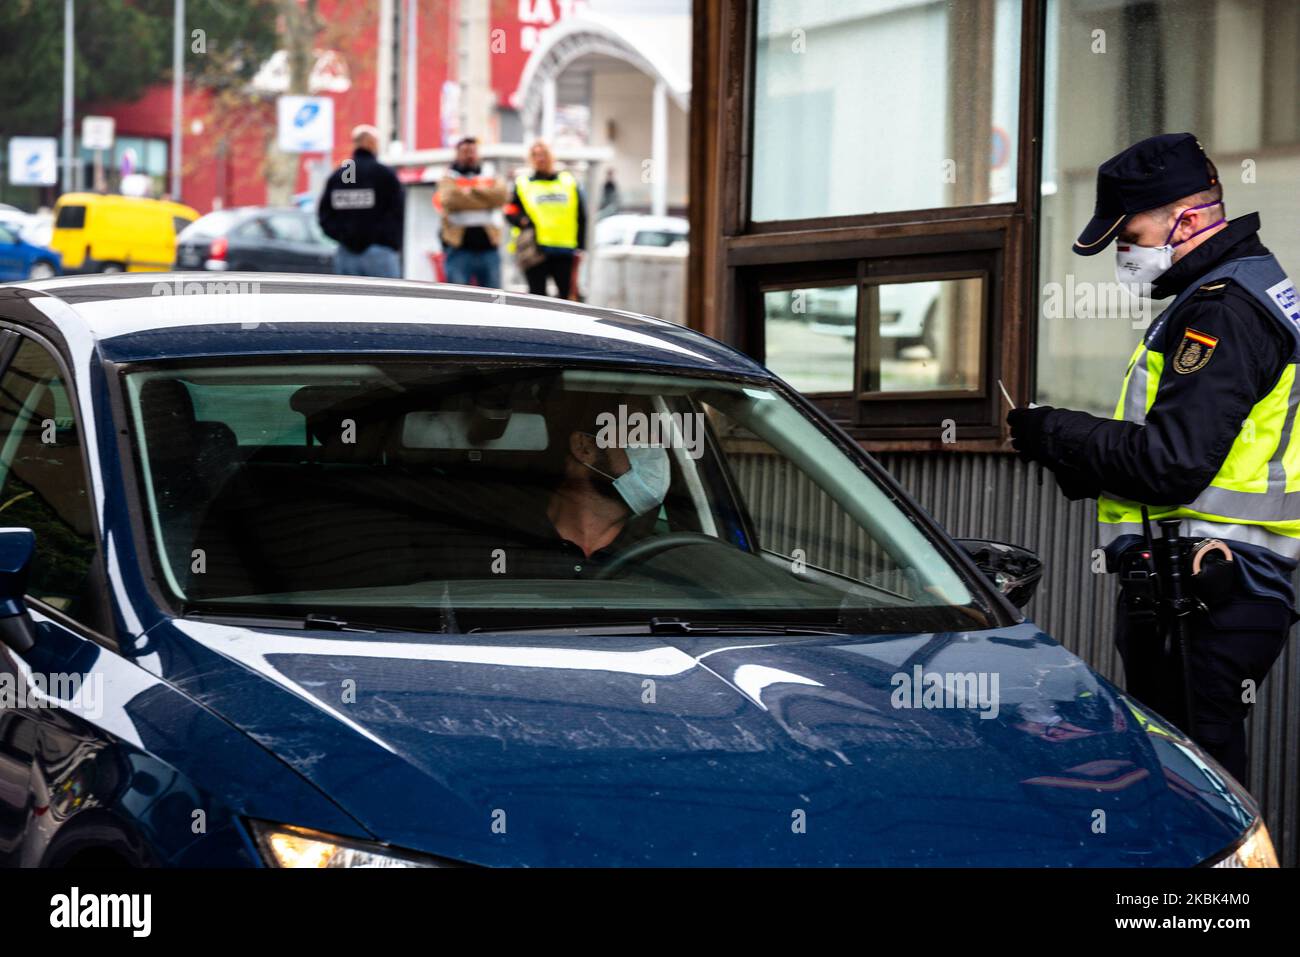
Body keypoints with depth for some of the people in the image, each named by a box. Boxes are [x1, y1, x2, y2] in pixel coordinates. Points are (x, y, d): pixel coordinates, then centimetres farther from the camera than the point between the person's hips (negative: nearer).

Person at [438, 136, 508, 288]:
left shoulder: (490, 179, 17)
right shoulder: (449, 179, 9)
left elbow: (500, 196, -5)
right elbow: (450, 200, -12)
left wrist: (471, 191, -8)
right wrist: (484, 200, -5)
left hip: (488, 247, 3)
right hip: (459, 248, -3)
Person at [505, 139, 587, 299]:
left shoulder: (569, 182, 12)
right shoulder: (522, 184, 9)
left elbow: (581, 217, 12)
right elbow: (510, 212, 7)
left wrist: (579, 248, 6)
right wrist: (523, 221, -15)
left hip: (565, 250, 1)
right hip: (536, 250, -1)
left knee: (566, 294, 2)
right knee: (537, 296, 1)